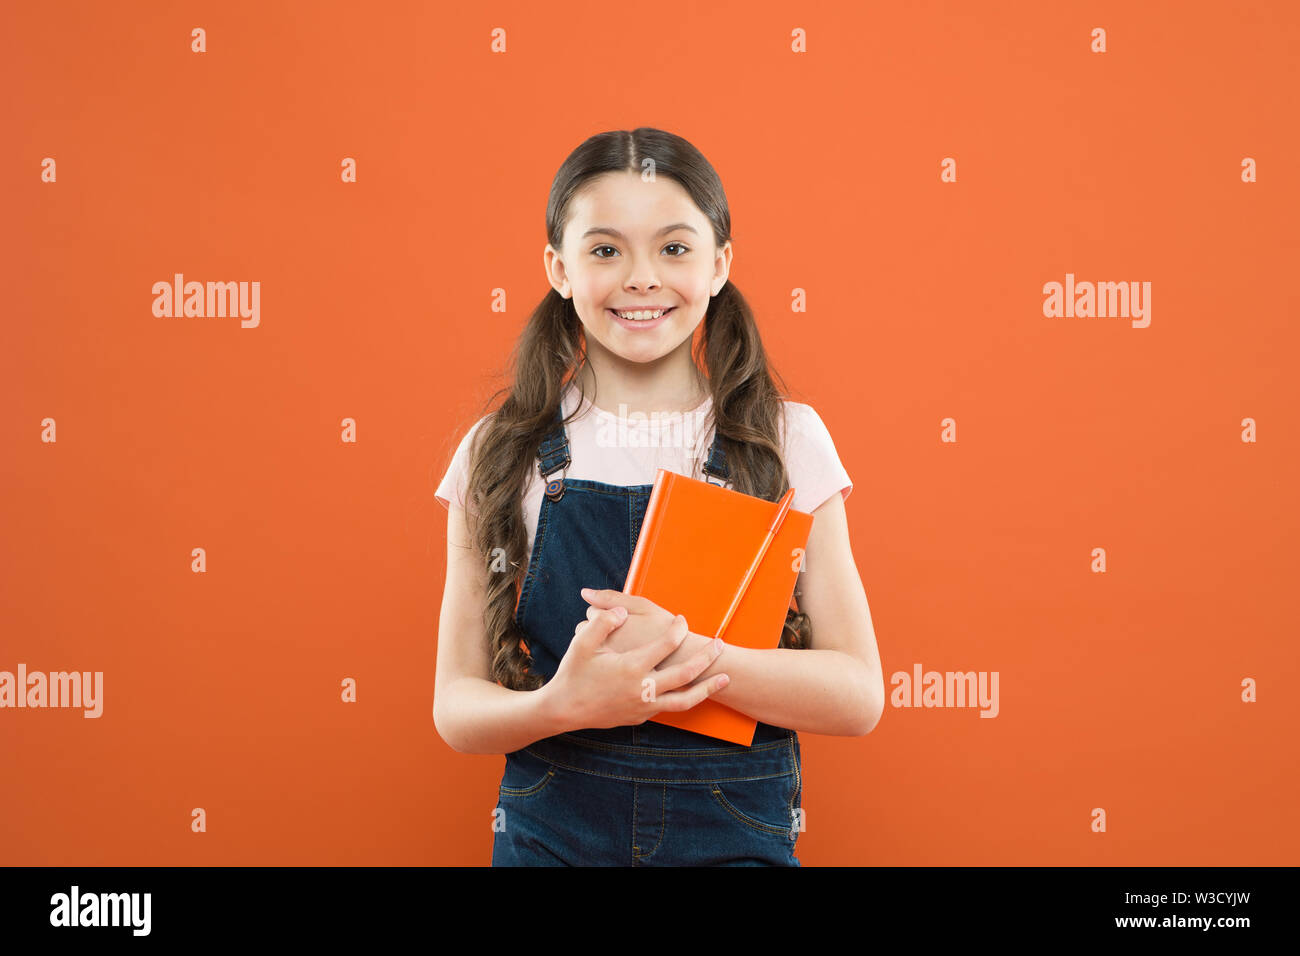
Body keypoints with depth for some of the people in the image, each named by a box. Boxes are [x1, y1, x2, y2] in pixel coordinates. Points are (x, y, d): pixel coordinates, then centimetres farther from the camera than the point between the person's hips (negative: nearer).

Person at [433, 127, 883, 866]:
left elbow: (859, 694, -8)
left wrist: (692, 657, -24)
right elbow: (456, 706, -3)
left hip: (739, 838, 0)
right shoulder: (500, 456, -3)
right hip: (550, 836, 1)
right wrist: (564, 703, -24)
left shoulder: (787, 442, -4)